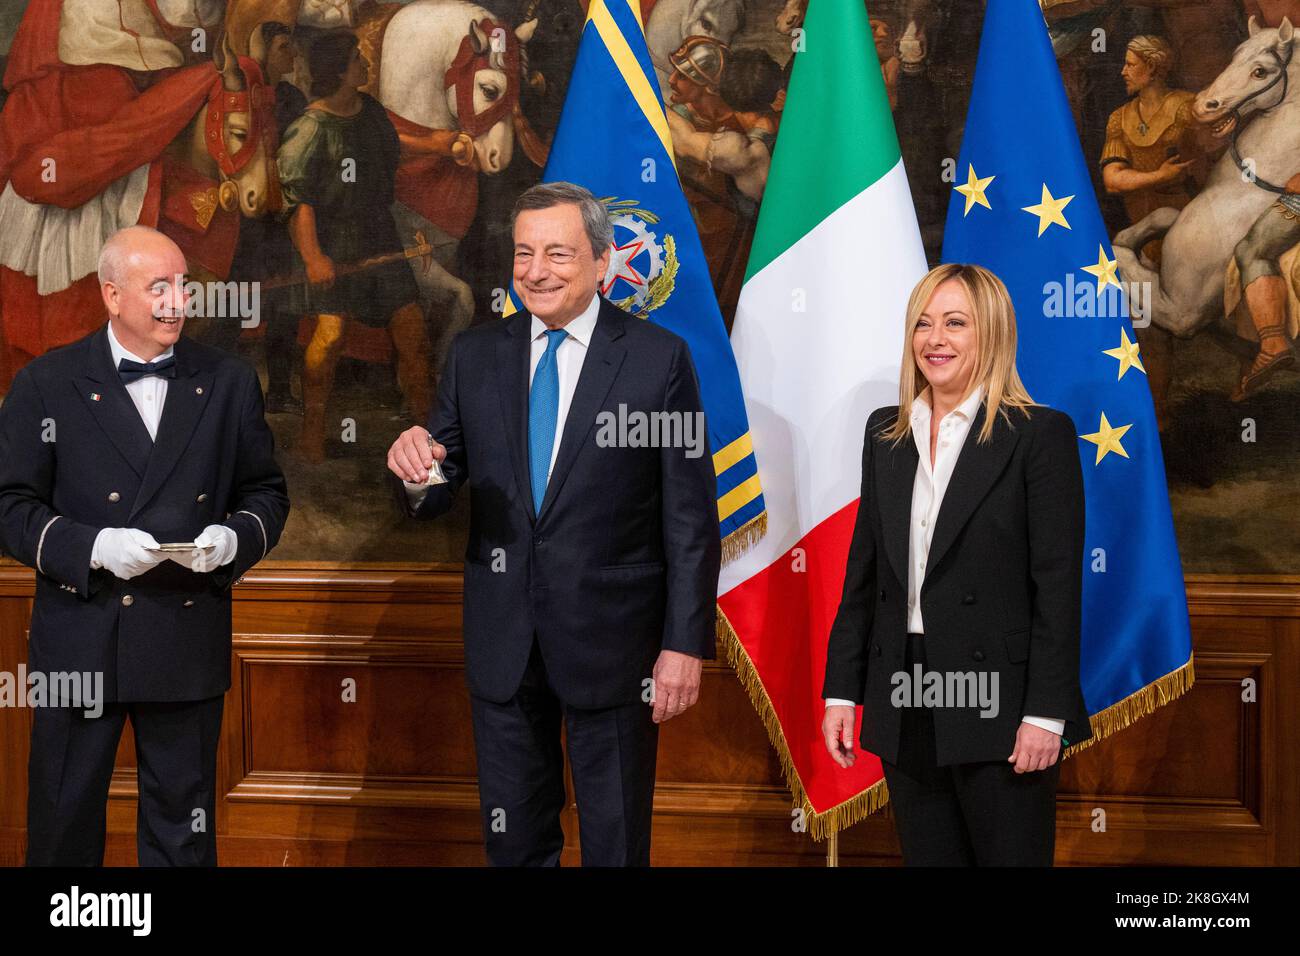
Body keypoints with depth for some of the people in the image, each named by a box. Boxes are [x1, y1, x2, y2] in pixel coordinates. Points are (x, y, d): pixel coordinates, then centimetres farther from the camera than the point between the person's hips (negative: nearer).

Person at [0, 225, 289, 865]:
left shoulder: (229, 382, 6)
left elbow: (266, 493, 11)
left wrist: (236, 540, -11)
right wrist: (94, 548, -19)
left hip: (190, 643, 2)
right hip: (79, 640, -1)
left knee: (183, 828, 12)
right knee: (63, 827, 10)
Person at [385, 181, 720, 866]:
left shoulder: (659, 358, -6)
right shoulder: (474, 355, 4)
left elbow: (690, 517, -6)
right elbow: (435, 496, 4)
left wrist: (686, 643, -9)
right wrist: (414, 471, -19)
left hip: (610, 640, -3)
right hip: (502, 643, 3)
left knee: (616, 843, 12)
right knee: (513, 841, 17)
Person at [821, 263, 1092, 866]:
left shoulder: (1040, 434, -5)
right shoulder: (885, 434, 11)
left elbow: (1058, 584, -9)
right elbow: (863, 572, 13)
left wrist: (1046, 714, -14)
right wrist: (841, 691, 8)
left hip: (997, 703, -5)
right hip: (904, 706, 5)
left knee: (1012, 857, 2)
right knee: (926, 856, 12)